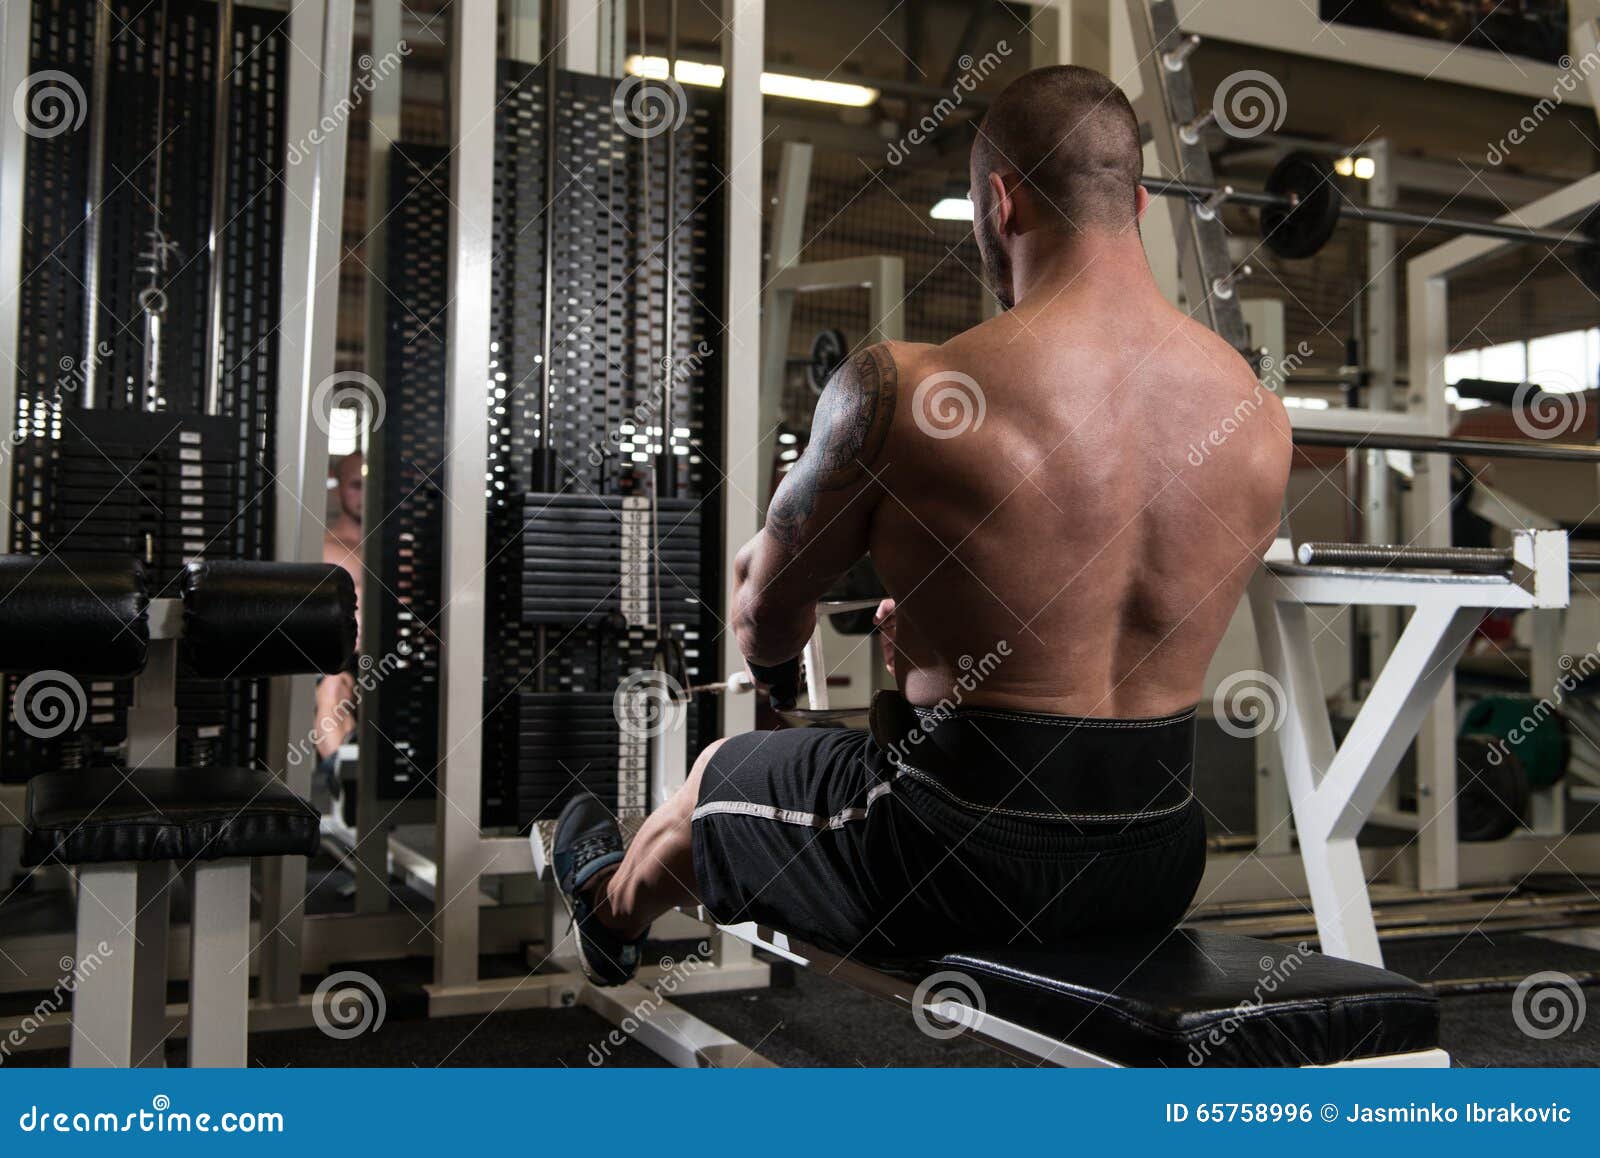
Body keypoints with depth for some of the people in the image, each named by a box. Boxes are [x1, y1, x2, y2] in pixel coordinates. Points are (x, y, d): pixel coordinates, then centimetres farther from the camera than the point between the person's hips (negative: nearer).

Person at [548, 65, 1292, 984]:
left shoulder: (901, 390, -19)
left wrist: (767, 642, 22)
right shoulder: (1261, 412, -2)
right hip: (1162, 869, 6)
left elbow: (766, 621, -5)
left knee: (719, 780, 26)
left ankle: (611, 906, 61)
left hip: (960, 868, -5)